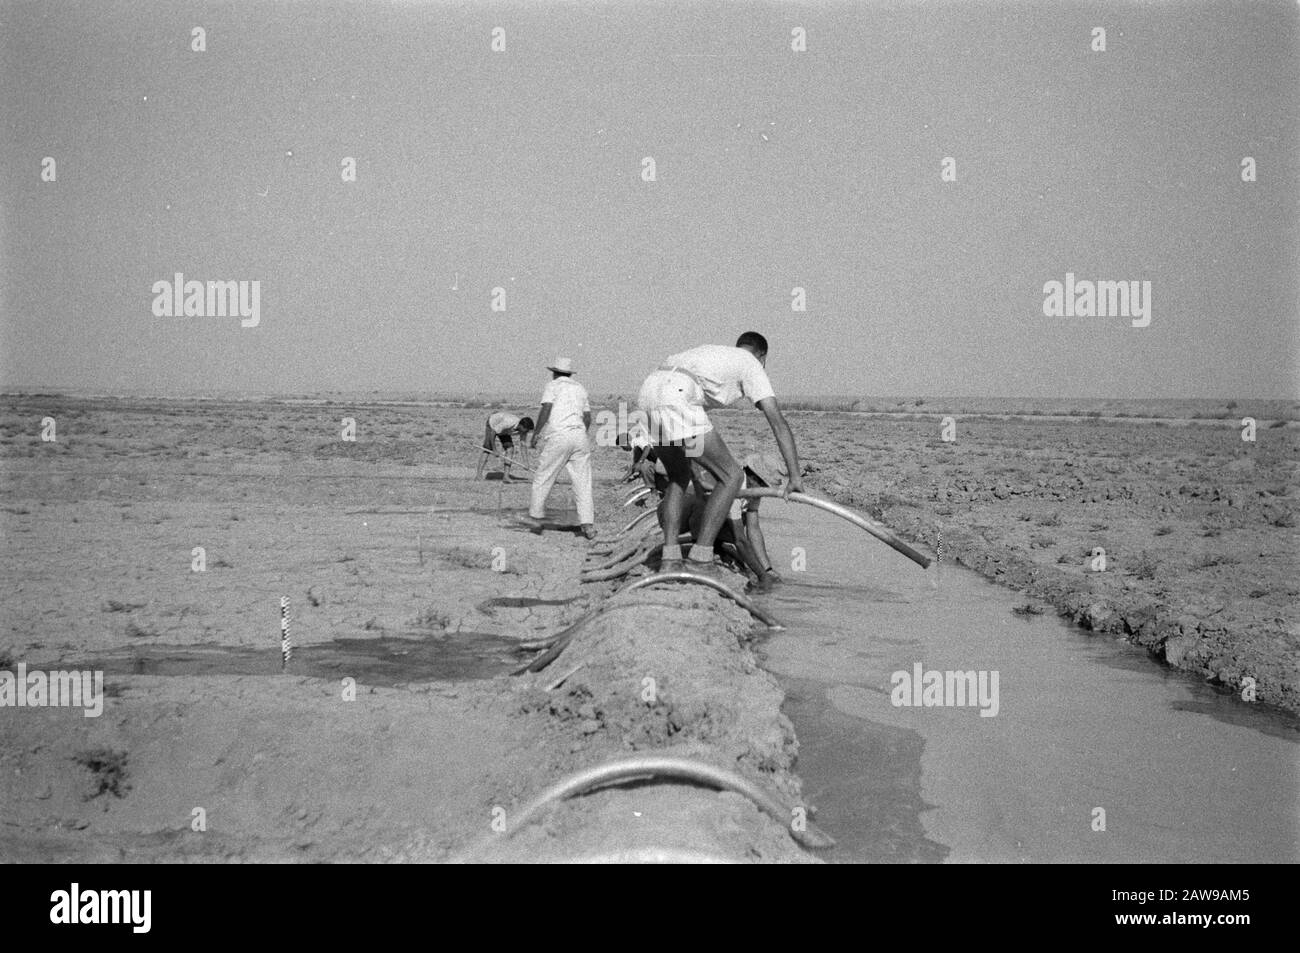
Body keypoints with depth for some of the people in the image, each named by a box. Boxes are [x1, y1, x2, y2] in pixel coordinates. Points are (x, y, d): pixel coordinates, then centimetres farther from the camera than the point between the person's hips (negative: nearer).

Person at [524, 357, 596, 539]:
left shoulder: (553, 386, 5)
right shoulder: (580, 388, 21)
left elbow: (546, 409, -9)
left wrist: (536, 432, -2)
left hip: (558, 436, -5)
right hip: (579, 436, 5)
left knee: (542, 478, 8)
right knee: (583, 483, 1)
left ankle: (535, 517, 11)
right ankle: (588, 526, -6)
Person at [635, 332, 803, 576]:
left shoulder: (711, 353, 39)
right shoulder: (751, 365, 18)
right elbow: (778, 422, 8)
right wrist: (794, 476, 7)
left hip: (645, 397, 8)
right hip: (676, 402, -8)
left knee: (680, 477, 27)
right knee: (731, 476, 5)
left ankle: (670, 559, 18)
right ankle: (700, 558, 1)